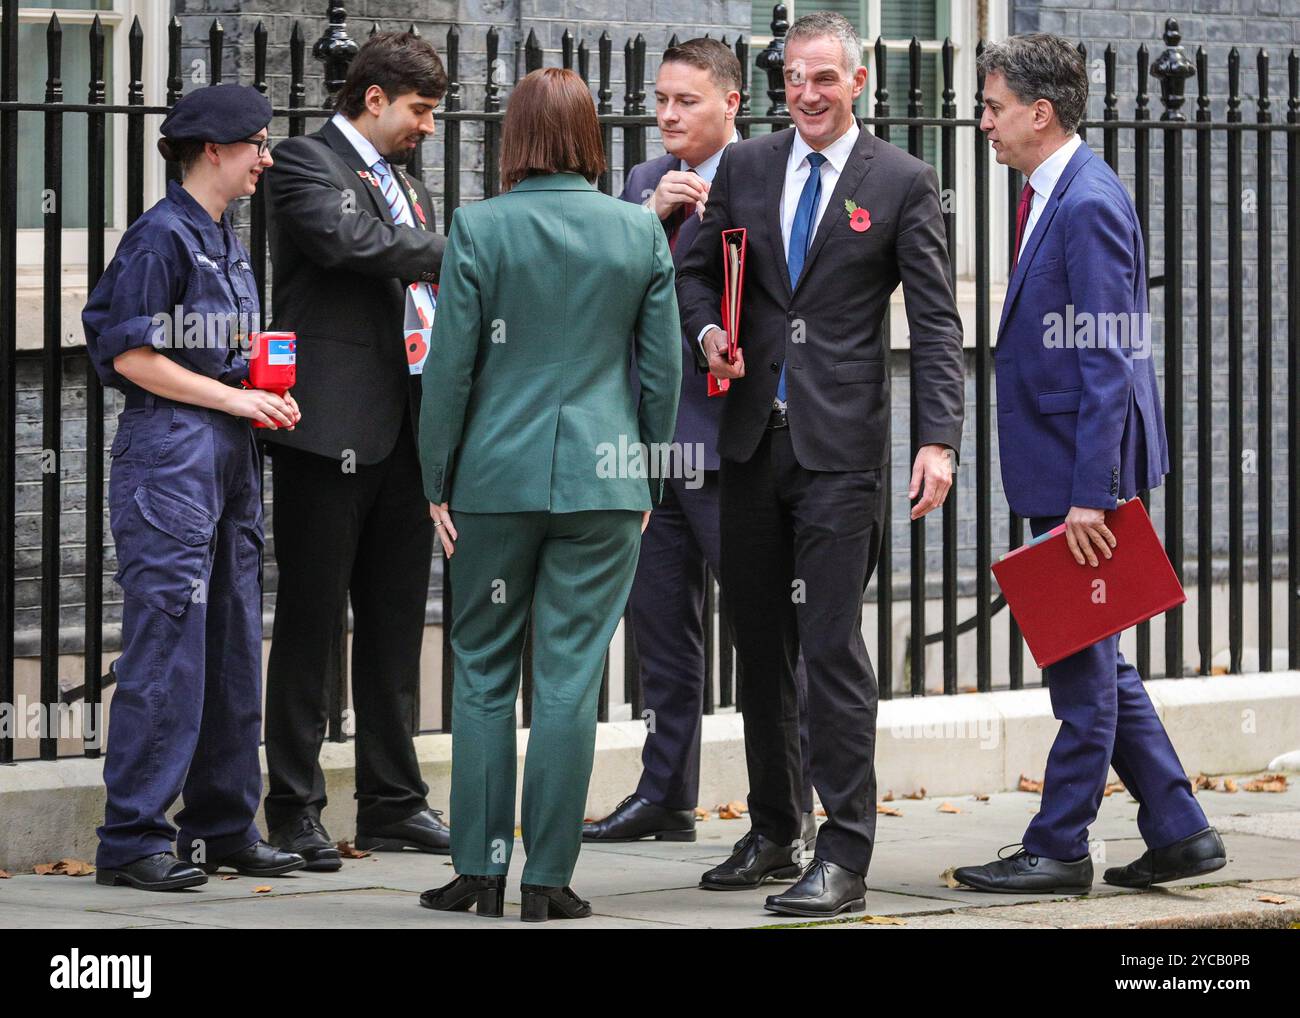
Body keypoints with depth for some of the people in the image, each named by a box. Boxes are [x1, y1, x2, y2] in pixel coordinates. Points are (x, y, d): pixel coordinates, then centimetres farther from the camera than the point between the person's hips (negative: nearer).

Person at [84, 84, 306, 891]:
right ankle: (132, 839, -7)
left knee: (233, 644, 10)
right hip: (169, 453, -9)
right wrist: (237, 399, -13)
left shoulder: (227, 239, 16)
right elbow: (135, 358, -15)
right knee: (168, 645, -10)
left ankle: (223, 827, 17)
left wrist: (268, 392, 6)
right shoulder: (162, 237, -10)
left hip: (229, 458, 9)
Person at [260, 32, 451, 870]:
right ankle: (295, 809, 1)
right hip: (330, 430, -8)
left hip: (403, 432, 8)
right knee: (312, 625, -3)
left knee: (396, 626, 11)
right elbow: (348, 240, -21)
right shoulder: (306, 164, -4)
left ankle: (393, 802, 17)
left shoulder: (410, 185, 20)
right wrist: (457, 251, -12)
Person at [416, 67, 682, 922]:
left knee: (483, 672, 9)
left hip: (498, 475, -1)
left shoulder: (480, 228, -5)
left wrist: (438, 480, 5)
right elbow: (664, 365, 5)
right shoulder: (641, 231, 1)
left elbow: (451, 365, -4)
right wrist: (647, 479, 15)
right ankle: (549, 876, 1)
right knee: (571, 679, 2)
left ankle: (480, 869, 9)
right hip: (604, 481, 1)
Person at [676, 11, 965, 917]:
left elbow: (937, 321, -3)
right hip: (754, 436, 5)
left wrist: (939, 439, -13)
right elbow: (698, 267, 20)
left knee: (832, 646, -10)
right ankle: (773, 833, 23)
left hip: (841, 446, -5)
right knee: (760, 645, 11)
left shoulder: (902, 183, 0)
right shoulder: (746, 168, 11)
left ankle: (845, 859, -10)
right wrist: (708, 329, -3)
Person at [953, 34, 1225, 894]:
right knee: (1093, 661, 14)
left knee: (1082, 661, 0)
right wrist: (1078, 489, 18)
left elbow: (1107, 360, -21)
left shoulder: (1089, 203, -17)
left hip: (1080, 468, -10)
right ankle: (1178, 832, 19)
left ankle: (1060, 848, 7)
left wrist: (1089, 494, -23)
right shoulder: (1054, 195, 13)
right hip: (1060, 471, 10)